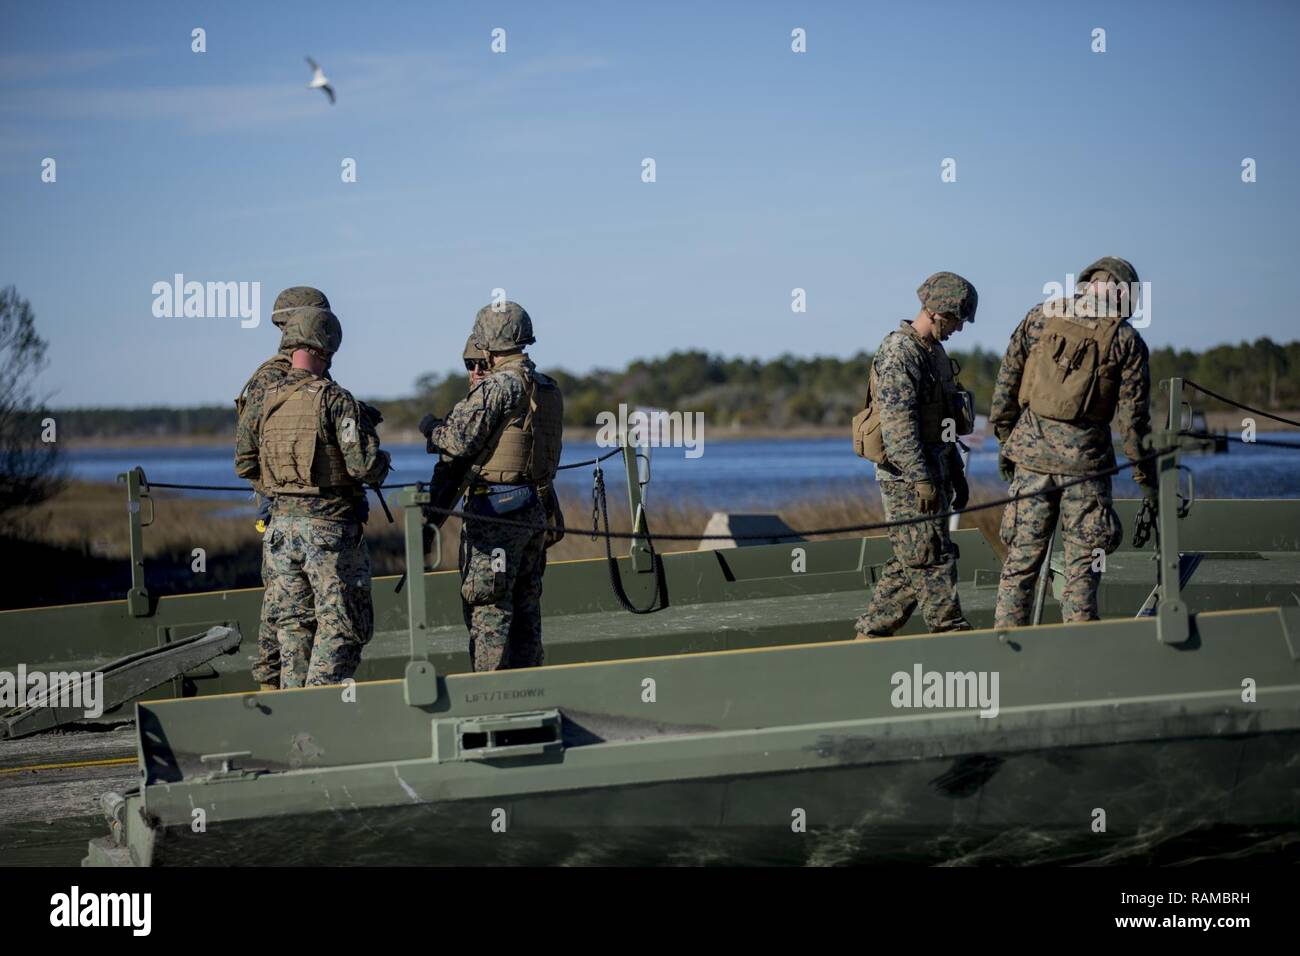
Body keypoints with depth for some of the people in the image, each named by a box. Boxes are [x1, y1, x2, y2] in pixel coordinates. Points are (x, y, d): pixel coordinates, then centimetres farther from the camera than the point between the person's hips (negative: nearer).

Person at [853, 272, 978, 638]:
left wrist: (955, 473, 24)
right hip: (907, 474, -10)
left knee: (911, 563, 11)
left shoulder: (933, 351, 17)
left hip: (932, 470, 10)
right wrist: (921, 479, -24)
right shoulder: (899, 353, -15)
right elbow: (898, 424, -22)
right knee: (933, 558, -7)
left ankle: (873, 632, 17)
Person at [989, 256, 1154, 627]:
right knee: (1082, 563, 4)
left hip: (1031, 450, 2)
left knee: (1022, 556, 7)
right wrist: (1145, 475, 5)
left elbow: (1007, 381, 7)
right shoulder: (1126, 340, -1)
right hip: (1085, 457, -2)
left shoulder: (1041, 317, 5)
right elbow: (1132, 415, -2)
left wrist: (1005, 438, 16)